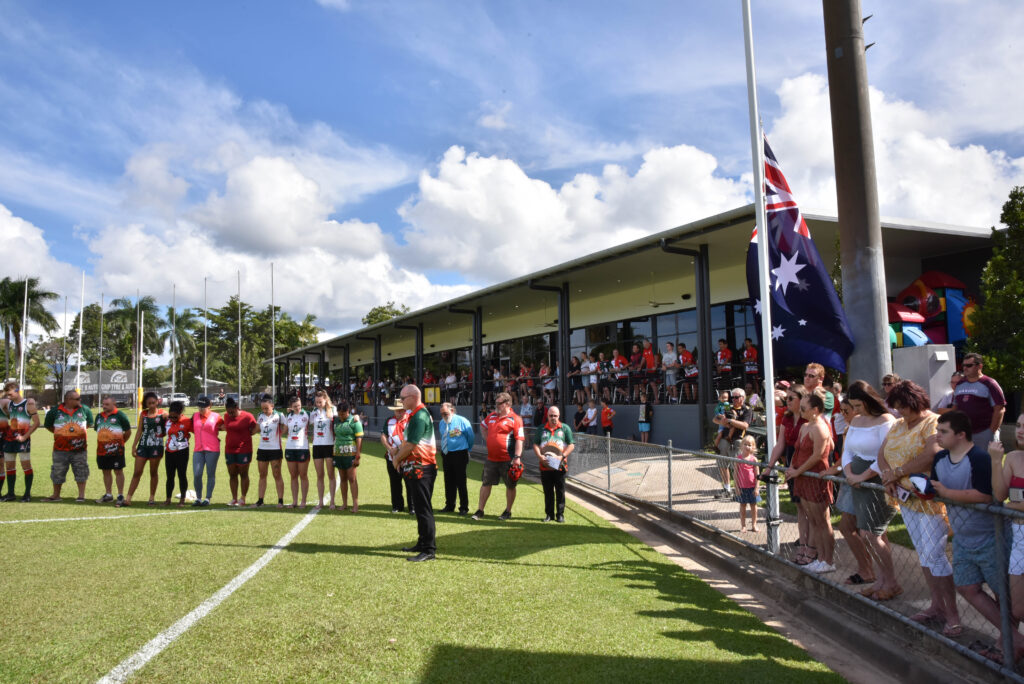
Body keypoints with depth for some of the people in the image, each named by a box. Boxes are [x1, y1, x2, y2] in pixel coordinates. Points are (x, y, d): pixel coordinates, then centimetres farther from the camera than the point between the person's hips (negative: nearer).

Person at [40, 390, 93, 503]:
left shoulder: (84, 410, 3)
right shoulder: (55, 411, -2)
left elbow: (89, 423, 19)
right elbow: (48, 425, 14)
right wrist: (58, 433, 8)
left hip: (79, 448, 0)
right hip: (61, 449, 0)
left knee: (81, 471, 2)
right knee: (58, 472, 9)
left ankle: (81, 495, 9)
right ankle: (56, 495, 25)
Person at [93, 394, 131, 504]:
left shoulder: (119, 415, -5)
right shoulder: (99, 416, 13)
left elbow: (128, 431, -1)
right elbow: (97, 430, 26)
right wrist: (102, 443, 18)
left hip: (116, 450, -6)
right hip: (102, 450, 6)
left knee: (118, 471, -1)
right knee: (106, 472, 12)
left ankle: (120, 495, 4)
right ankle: (108, 495, 23)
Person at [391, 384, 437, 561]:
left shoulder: (419, 416, -18)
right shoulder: (416, 414, 15)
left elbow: (410, 445, -21)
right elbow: (407, 442, 21)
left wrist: (397, 458, -5)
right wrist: (400, 457, 8)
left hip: (422, 468, -11)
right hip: (418, 468, 11)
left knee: (423, 509, -7)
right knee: (420, 507, 17)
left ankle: (429, 549, -3)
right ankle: (423, 542, 27)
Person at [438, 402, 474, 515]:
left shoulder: (462, 421, -8)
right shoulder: (441, 423, 8)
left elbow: (471, 437, 1)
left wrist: (467, 450, 10)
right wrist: (442, 453, 14)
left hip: (459, 455, -5)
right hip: (446, 454, 6)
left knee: (461, 482, -4)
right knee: (448, 481, 10)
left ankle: (464, 508, 4)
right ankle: (449, 506, 21)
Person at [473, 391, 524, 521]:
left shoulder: (515, 419, -11)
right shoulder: (492, 416, 9)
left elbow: (519, 440, -15)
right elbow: (483, 426, 29)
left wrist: (517, 457, -22)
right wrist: (487, 438, 15)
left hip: (507, 460, -5)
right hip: (491, 459, 6)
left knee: (510, 486, 8)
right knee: (486, 484, 9)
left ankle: (508, 511, 22)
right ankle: (480, 510, 18)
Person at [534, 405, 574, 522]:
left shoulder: (565, 428, 6)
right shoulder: (541, 429, 11)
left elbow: (571, 445, 2)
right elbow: (535, 444, 8)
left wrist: (562, 456, -12)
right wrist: (540, 456, -9)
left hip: (560, 465, -1)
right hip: (545, 465, 2)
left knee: (560, 491, 3)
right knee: (548, 491, 8)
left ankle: (560, 514, 12)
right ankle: (549, 514, 17)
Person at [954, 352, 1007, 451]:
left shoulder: (989, 384, -5)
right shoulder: (959, 385, 12)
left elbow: (1000, 409, -8)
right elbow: (955, 408, 18)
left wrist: (993, 432, -11)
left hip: (984, 433, -5)